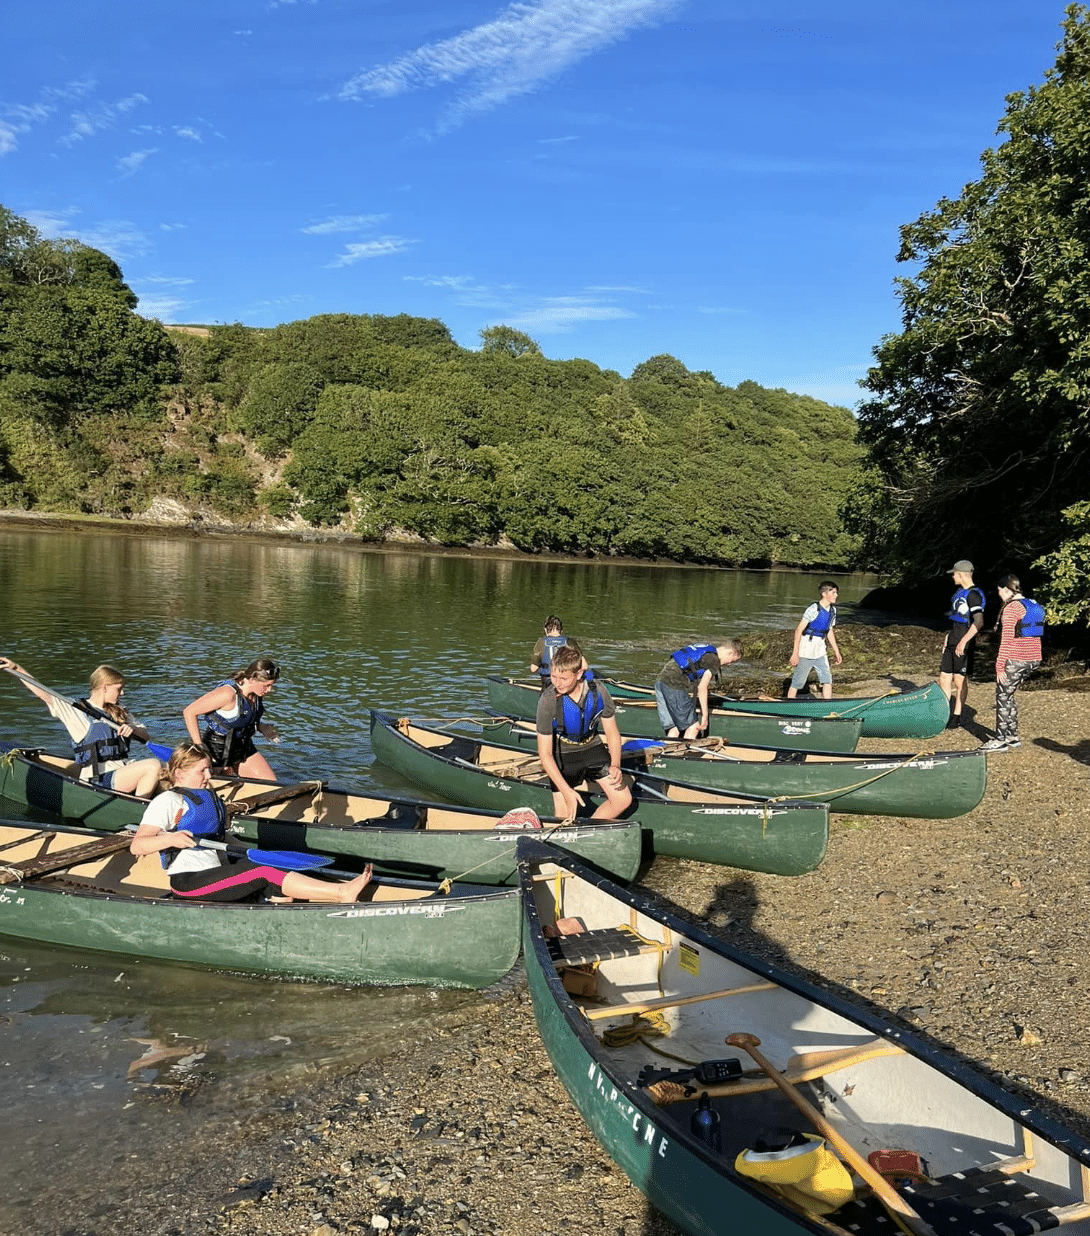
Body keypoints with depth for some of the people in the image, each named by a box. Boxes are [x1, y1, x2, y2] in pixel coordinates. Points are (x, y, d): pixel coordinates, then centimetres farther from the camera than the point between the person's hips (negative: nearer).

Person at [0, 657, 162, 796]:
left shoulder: (119, 712, 19)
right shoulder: (76, 711, 1)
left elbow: (145, 736, 18)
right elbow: (43, 693, -6)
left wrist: (133, 730, -5)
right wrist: (17, 669, -14)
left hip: (125, 767, 7)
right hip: (100, 779, -7)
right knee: (154, 766, -28)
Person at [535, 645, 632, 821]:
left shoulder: (597, 690, -21)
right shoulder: (548, 700, -29)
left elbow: (612, 733, -6)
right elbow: (545, 754, -23)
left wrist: (615, 765, -22)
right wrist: (566, 791, -30)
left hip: (593, 748, 3)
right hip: (562, 755, -3)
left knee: (623, 800, 0)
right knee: (565, 821, -7)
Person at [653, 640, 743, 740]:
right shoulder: (714, 661, -4)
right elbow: (702, 688, -11)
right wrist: (704, 715, -5)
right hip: (674, 685, -9)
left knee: (674, 729, 12)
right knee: (693, 727, 0)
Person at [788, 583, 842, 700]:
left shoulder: (832, 610, 7)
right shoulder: (813, 609, -17)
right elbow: (798, 630, -17)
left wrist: (836, 652, 19)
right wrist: (795, 653, -18)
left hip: (820, 650, 7)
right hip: (806, 649, -7)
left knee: (827, 680, 1)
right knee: (797, 682, 2)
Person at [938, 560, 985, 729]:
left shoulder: (973, 594, -15)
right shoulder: (960, 592, 15)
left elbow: (979, 622, -23)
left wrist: (963, 642, -24)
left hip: (963, 646, -9)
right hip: (952, 644, 9)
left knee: (960, 681, 1)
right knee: (944, 679, 8)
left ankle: (956, 718, 10)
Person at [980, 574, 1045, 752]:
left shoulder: (1011, 608, -14)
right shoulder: (1035, 606, 13)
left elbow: (1007, 639, -18)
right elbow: (1033, 634, 18)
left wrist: (999, 666, -15)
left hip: (1015, 660, -9)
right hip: (1033, 659, 9)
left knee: (1002, 697, 3)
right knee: (1008, 696, 20)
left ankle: (1000, 740, 8)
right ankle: (1013, 736, 25)